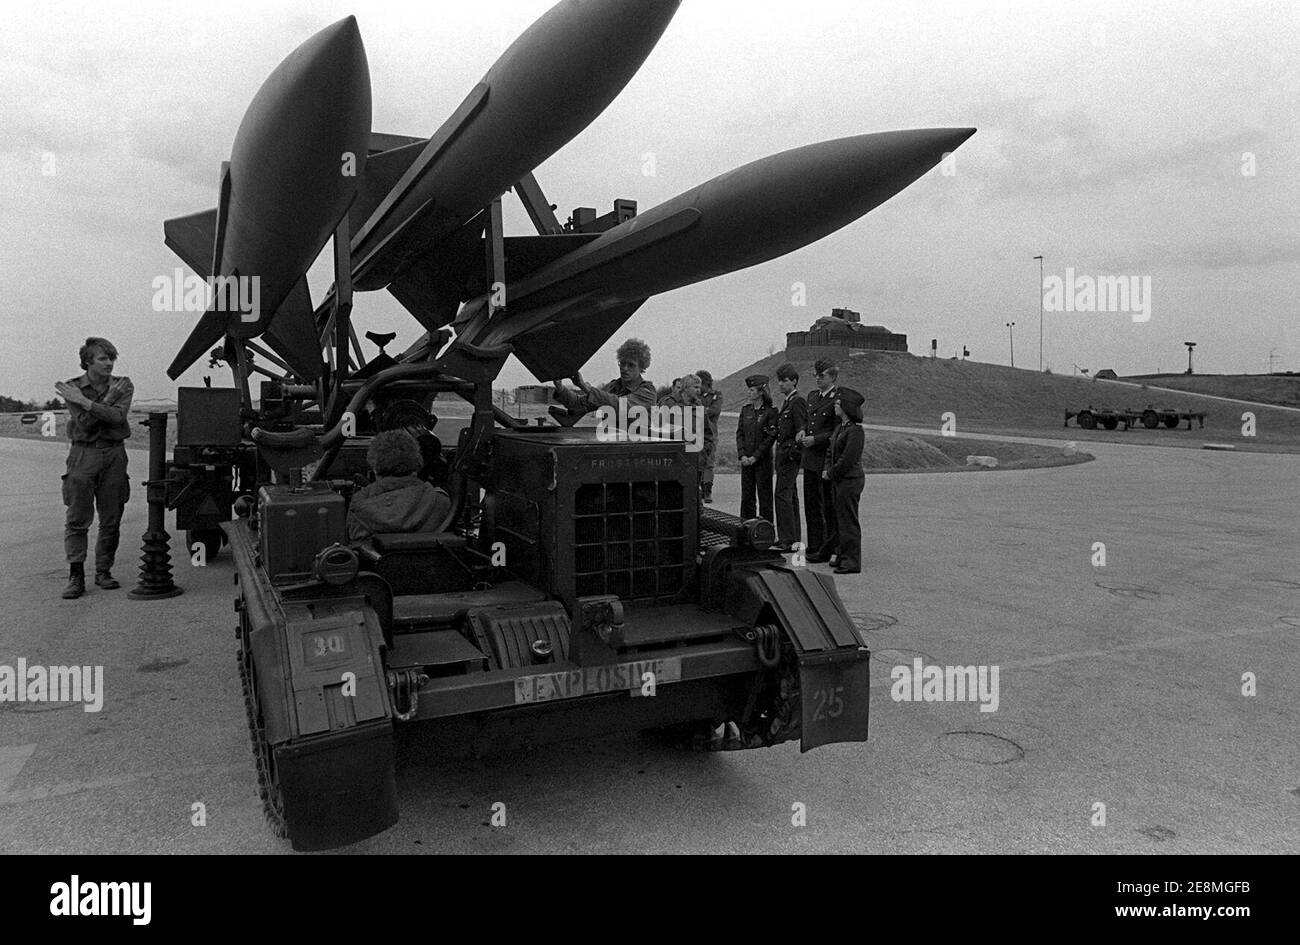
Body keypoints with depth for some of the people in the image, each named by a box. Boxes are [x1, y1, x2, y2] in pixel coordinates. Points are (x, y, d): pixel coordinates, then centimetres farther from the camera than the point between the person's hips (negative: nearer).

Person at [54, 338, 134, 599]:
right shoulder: (73, 387, 3)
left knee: (111, 520, 4)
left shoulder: (123, 385, 4)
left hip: (114, 454, 1)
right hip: (83, 453, -1)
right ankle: (76, 575, -3)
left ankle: (103, 571, 15)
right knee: (77, 518, -5)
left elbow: (118, 417, -14)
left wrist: (84, 401, -17)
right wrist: (108, 399, -12)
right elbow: (84, 423, -10)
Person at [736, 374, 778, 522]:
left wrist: (755, 456, -12)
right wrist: (742, 455, -5)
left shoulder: (770, 411, -6)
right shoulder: (745, 410, 9)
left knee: (764, 495, 1)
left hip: (763, 460, -5)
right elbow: (739, 433, 8)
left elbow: (771, 437, -9)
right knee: (746, 495, 7)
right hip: (746, 459, 5)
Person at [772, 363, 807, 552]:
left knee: (783, 495, -11)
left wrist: (793, 452, -19)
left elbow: (801, 430, -18)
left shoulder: (798, 402, -14)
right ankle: (793, 537, 21)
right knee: (790, 496, 14)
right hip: (783, 453, 10)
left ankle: (788, 540, -8)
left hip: (790, 454, -10)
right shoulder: (787, 401, 16)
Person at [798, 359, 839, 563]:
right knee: (811, 503, 12)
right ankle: (814, 547, 21)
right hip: (810, 459, 8)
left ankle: (828, 549, 8)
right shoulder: (812, 396, 13)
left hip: (826, 459, -8)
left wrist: (814, 439, -18)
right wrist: (804, 431, 4)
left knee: (828, 505, 1)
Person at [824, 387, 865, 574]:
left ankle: (851, 562, 3)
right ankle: (842, 556, 26)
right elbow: (831, 451, 18)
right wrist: (828, 470, 3)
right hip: (839, 480, 9)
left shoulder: (855, 431, -17)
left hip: (850, 481, -9)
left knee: (848, 521, -4)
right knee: (839, 520, 15)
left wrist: (831, 474, -9)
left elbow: (847, 460, -20)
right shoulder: (840, 427, 12)